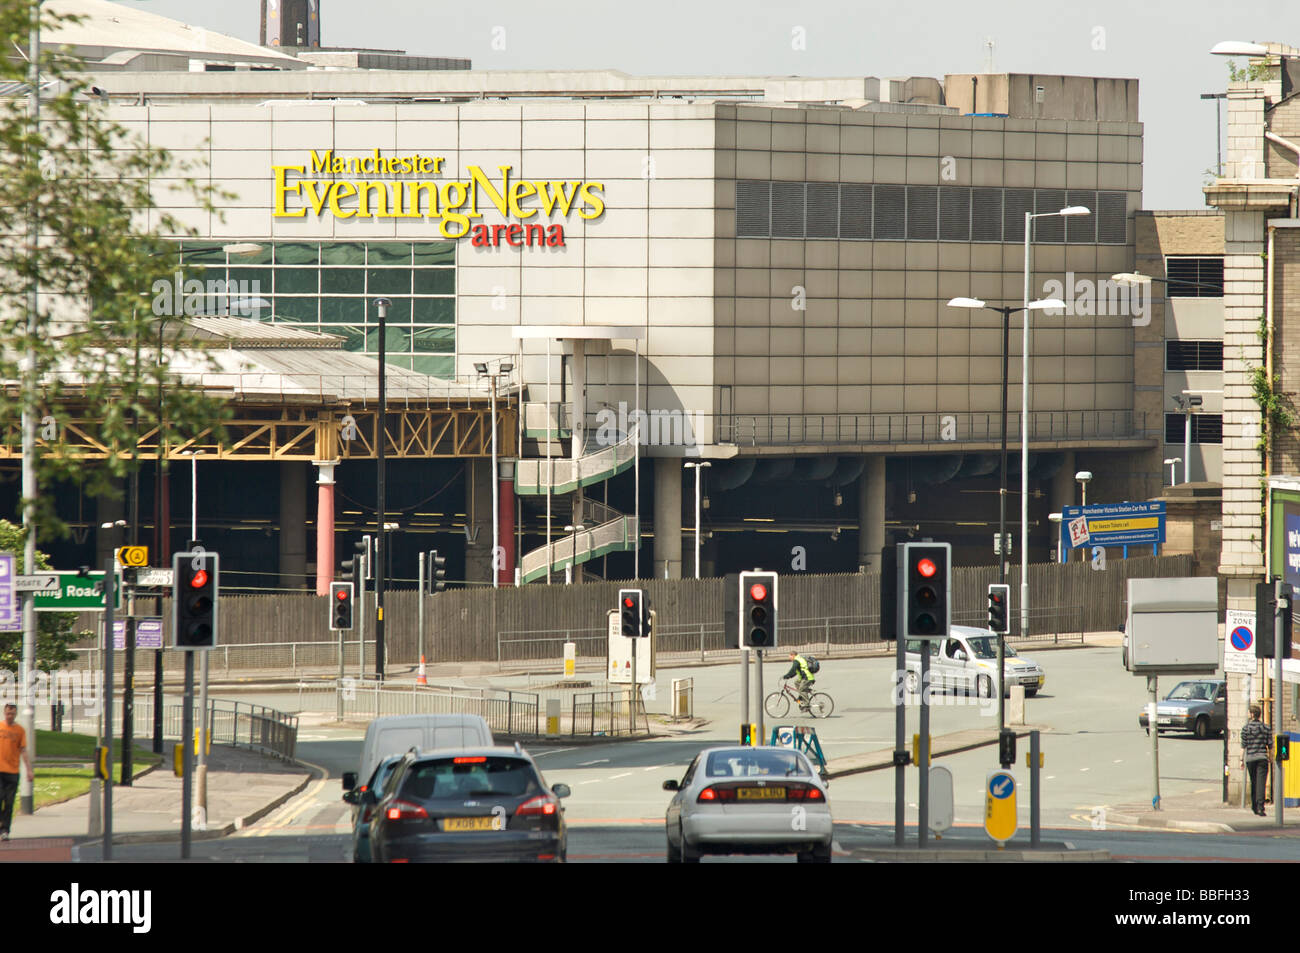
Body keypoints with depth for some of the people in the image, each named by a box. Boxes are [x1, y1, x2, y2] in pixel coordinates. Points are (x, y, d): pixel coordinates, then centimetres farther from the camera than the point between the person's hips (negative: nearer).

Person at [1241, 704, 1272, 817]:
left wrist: (1242, 759, 4)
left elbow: (1243, 746, -1)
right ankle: (1260, 807, -18)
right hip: (1262, 757, -1)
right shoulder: (1266, 728, 1)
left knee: (1253, 782, 14)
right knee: (1261, 782, -6)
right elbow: (1270, 745, 3)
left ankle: (1255, 807, 20)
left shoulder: (1246, 728, -1)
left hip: (1250, 758, 1)